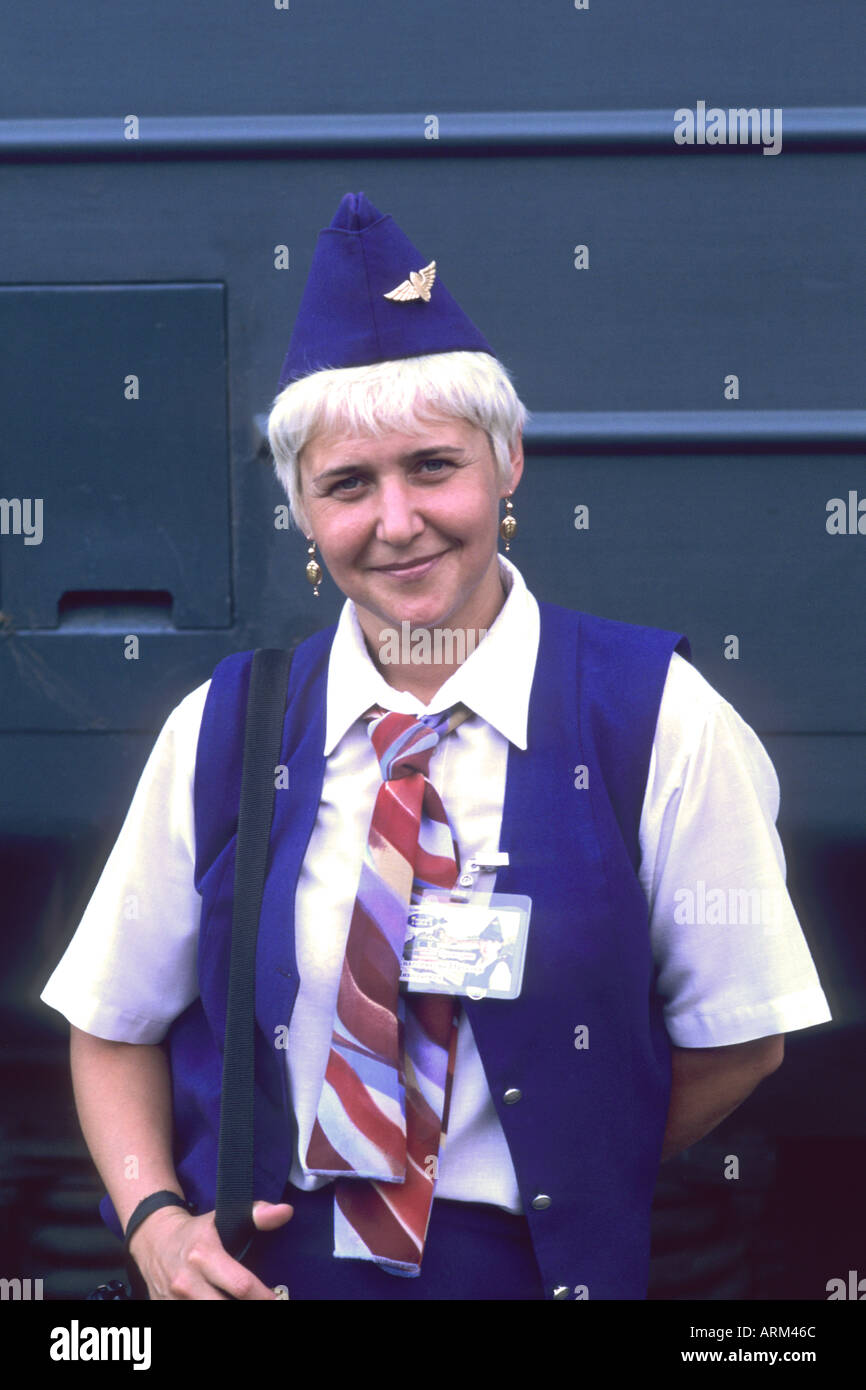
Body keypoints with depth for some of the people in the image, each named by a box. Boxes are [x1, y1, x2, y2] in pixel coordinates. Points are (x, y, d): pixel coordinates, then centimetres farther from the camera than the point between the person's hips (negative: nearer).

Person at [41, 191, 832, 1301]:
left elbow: (735, 1039, -2)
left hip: (533, 1270, -1)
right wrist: (158, 1220, -10)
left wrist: (573, 1193, -7)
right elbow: (117, 1029, 4)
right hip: (263, 1270, 2)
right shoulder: (220, 730, -3)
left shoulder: (656, 721, -10)